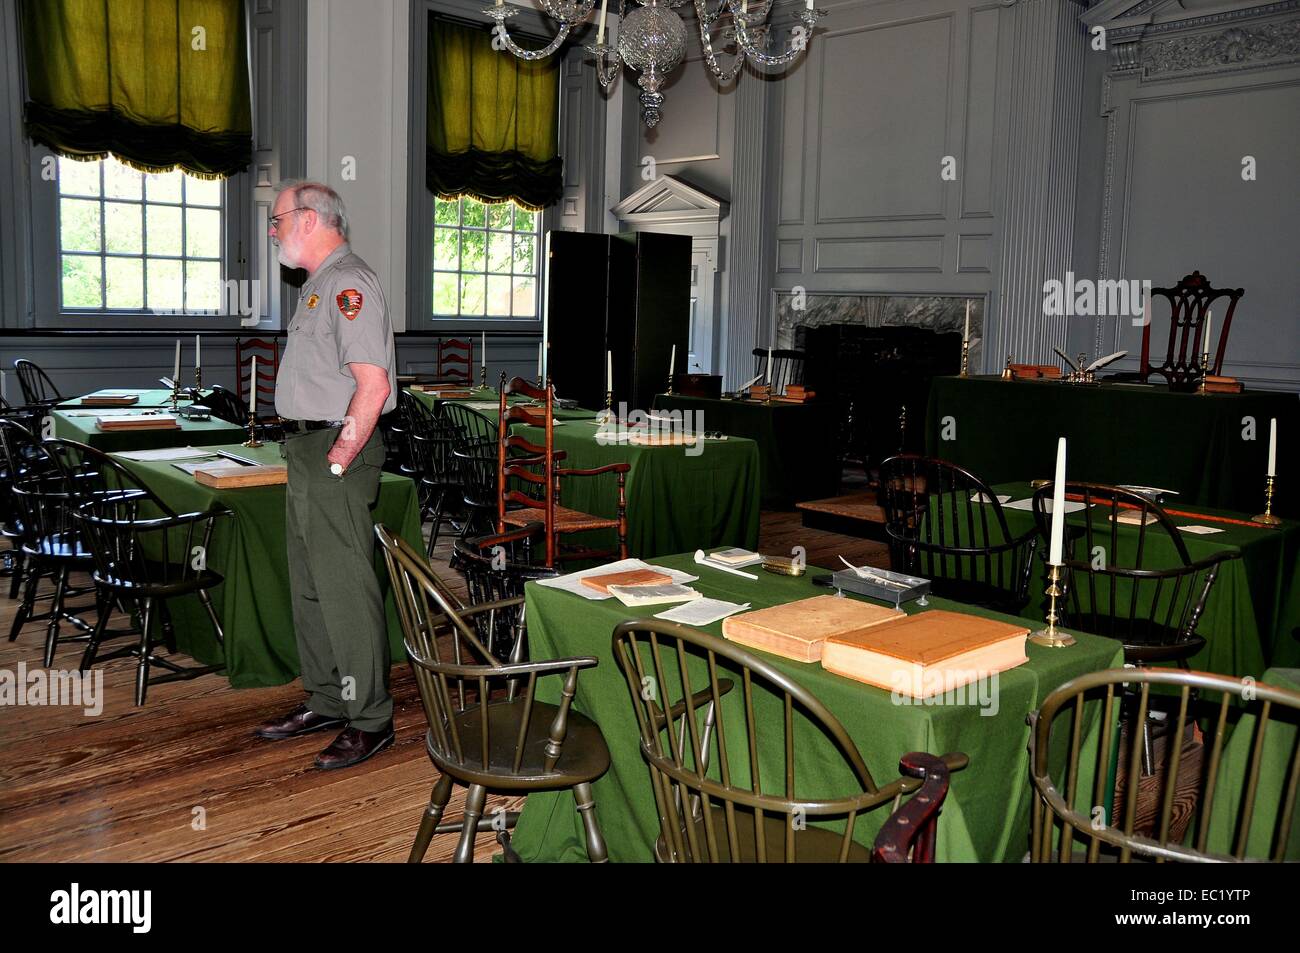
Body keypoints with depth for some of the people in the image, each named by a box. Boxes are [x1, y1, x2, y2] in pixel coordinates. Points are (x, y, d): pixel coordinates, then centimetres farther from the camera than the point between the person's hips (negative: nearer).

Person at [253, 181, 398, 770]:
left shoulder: (348, 284, -15)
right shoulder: (318, 285, 19)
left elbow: (373, 385, -23)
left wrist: (336, 462, -19)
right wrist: (307, 455, 16)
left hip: (335, 454, -11)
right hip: (308, 447, 11)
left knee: (346, 588, -6)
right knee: (309, 587, 16)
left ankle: (371, 719, 4)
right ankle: (327, 701, 28)